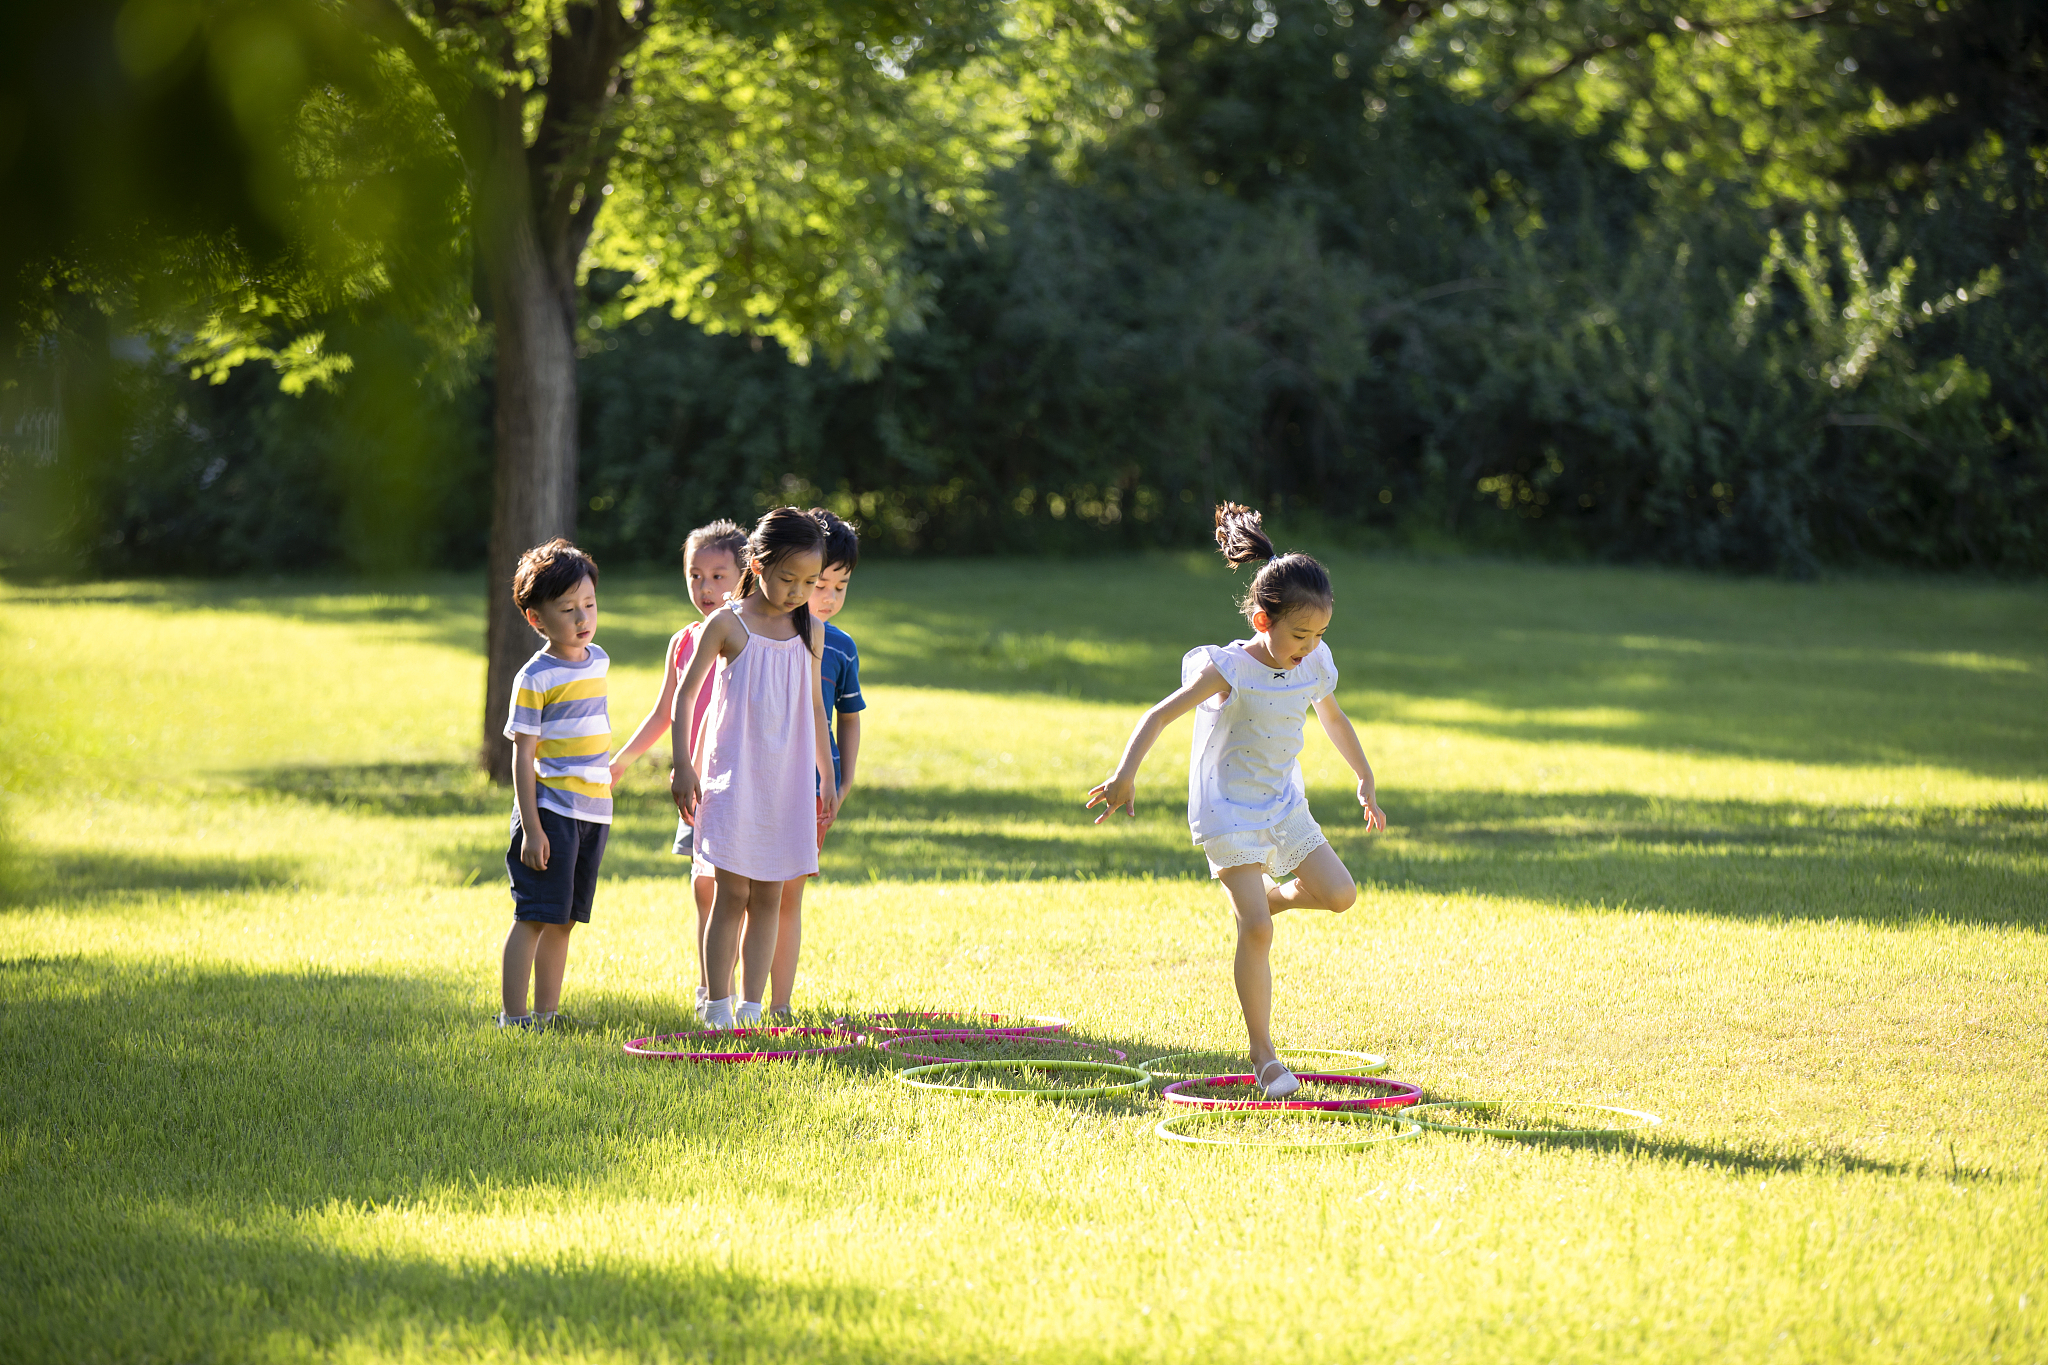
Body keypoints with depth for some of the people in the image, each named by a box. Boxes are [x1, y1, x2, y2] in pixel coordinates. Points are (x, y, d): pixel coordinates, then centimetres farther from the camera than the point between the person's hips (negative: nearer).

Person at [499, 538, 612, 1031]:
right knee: (535, 917, -8)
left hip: (592, 811, 7)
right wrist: (531, 828, -17)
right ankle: (514, 1017, -6)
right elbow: (522, 756, -12)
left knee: (563, 920, 11)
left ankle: (547, 1014, 16)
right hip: (550, 810, -7)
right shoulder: (535, 678, -11)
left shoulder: (598, 660, 10)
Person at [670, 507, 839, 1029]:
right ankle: (717, 1010, -1)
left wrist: (828, 777, 17)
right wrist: (683, 766, -5)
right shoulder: (727, 625, -6)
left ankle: (752, 1009, 8)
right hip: (733, 778, -4)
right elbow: (685, 694, 0)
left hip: (787, 781, 4)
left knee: (768, 898, 4)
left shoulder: (810, 631, 7)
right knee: (731, 893, -5)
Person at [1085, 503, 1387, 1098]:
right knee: (1256, 930, -15)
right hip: (1228, 811, -6)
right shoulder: (1229, 669, -19)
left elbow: (1335, 720, 18)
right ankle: (1263, 1055, -7)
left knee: (1339, 894, -9)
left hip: (1284, 805, 6)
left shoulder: (1313, 666, -2)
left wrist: (1366, 782, 25)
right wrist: (1126, 774, -34)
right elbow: (1160, 716, -22)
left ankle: (1269, 892, 22)